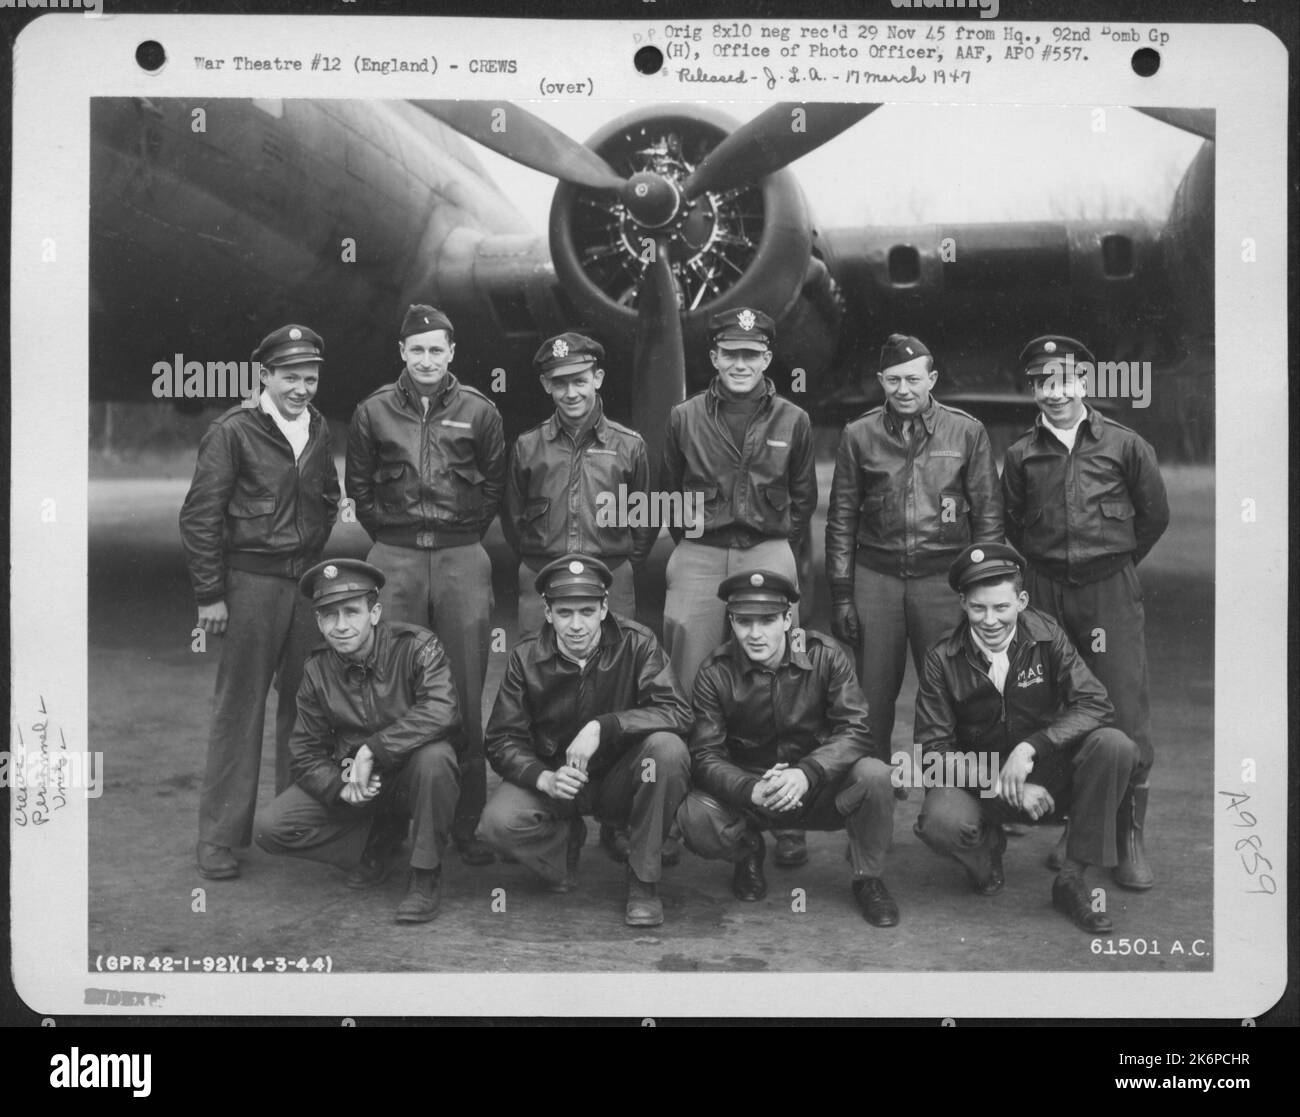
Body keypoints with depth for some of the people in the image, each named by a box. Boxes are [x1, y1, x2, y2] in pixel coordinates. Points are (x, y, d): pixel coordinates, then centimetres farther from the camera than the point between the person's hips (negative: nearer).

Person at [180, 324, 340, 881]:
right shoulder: (233, 432, -7)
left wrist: (311, 552, 14)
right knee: (239, 706, -1)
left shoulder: (318, 430, 11)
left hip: (306, 580, 5)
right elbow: (199, 516, -8)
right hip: (252, 580, -5)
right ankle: (219, 835, 5)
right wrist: (209, 594, -9)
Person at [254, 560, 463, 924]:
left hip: (409, 776, -4)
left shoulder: (416, 646, -17)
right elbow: (306, 754, 1)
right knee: (271, 827, -14)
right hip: (351, 787, 4)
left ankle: (426, 874, -17)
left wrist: (370, 751, -34)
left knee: (433, 755, -39)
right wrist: (341, 787, -20)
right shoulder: (318, 672, -3)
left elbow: (441, 712, -34)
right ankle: (380, 843, 8)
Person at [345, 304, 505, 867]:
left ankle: (466, 822, 7)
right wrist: (389, 534, 11)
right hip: (394, 558, 1)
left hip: (462, 557, 0)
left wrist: (464, 536, 11)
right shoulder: (373, 412, 6)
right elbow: (359, 485, 15)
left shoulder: (479, 412, 5)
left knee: (465, 692, 0)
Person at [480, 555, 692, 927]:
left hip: (619, 780, -1)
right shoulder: (527, 657, -8)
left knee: (668, 747, -32)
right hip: (553, 780, 1)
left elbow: (677, 712, -22)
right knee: (499, 820, -29)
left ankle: (643, 881, -15)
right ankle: (566, 841, 9)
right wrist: (545, 779, -27)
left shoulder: (636, 643, -12)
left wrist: (602, 726, -33)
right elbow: (502, 740, -7)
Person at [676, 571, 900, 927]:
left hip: (820, 788, 0)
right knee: (695, 819, -30)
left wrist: (807, 773, -36)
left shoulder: (824, 655, -10)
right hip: (749, 795, 0)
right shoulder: (716, 673, -9)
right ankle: (748, 851, 9)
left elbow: (855, 731, -17)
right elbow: (706, 756, -14)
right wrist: (751, 790, -36)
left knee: (875, 775, -31)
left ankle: (869, 879, -3)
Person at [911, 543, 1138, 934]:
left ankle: (1072, 879, -14)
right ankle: (987, 846, 6)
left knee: (1114, 745, -27)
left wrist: (1030, 747, -29)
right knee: (939, 822, -35)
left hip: (1049, 774, 1)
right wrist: (1002, 787, -25)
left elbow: (1096, 705, -15)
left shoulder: (1045, 636, -8)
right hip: (980, 782, -1)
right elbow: (934, 748, -11)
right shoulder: (942, 660, -9)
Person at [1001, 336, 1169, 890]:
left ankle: (1130, 840, 6)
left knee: (1125, 716, -4)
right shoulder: (1021, 455, 5)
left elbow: (1154, 515, 10)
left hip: (1111, 591, -2)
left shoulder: (1125, 445, -1)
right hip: (1044, 592, 2)